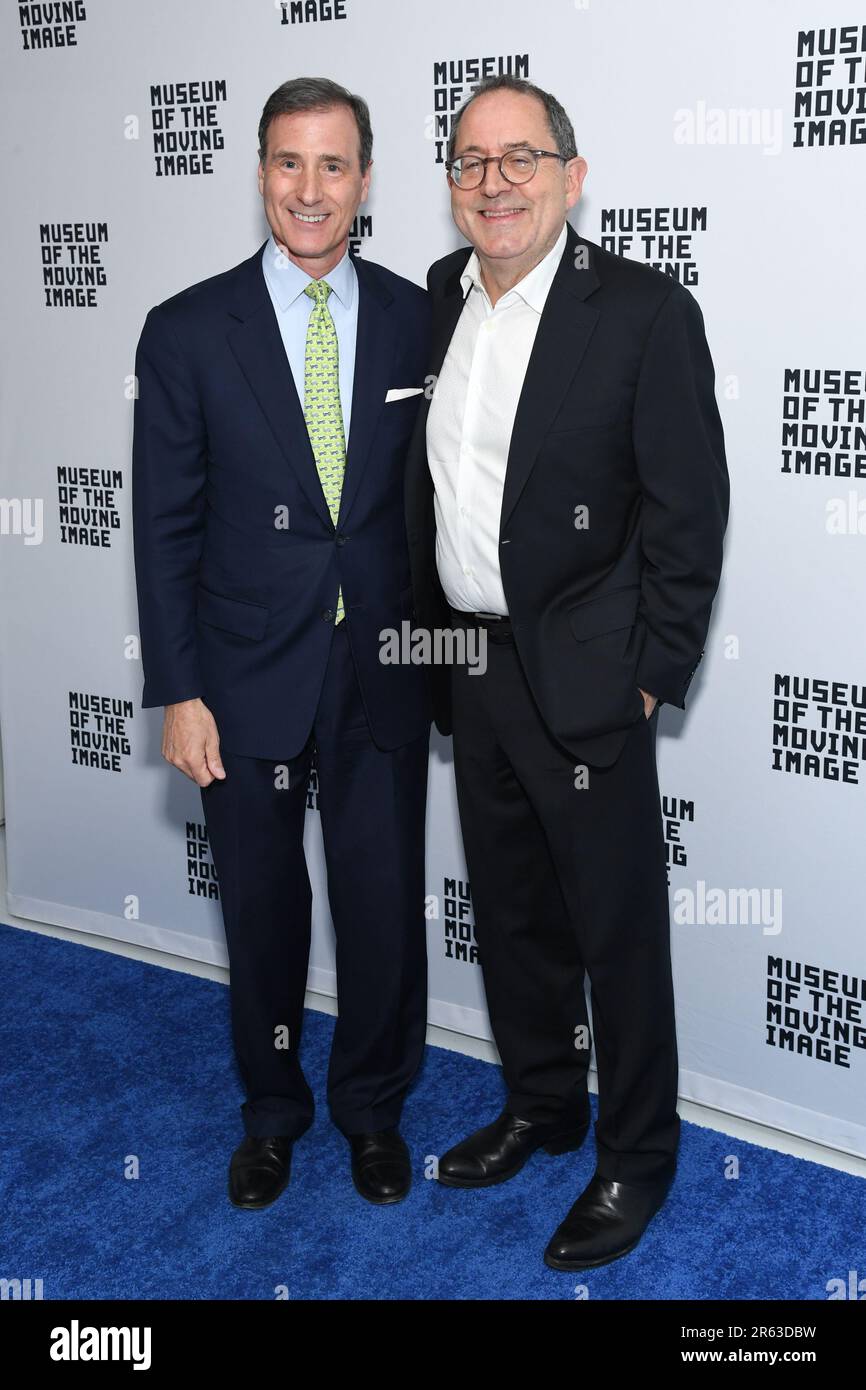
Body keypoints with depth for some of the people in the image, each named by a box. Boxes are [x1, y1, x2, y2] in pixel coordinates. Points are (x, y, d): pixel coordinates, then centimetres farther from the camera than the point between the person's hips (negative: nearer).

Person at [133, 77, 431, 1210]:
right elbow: (166, 527, -4)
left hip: (383, 675, 1)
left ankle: (373, 1107, 34)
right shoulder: (188, 332, -4)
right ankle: (273, 1111, 37)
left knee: (386, 906, 9)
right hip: (249, 679, -1)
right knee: (263, 911, 14)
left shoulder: (417, 320, 1)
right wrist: (178, 692, -7)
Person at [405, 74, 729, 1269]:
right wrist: (432, 637, 11)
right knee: (510, 909, 19)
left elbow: (689, 509, -11)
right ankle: (542, 1106, 39)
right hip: (471, 669, 6)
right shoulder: (441, 296, 7)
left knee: (618, 924, 6)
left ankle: (637, 1156, 25)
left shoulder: (645, 311, -12)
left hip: (583, 678, -6)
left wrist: (651, 673, -12)